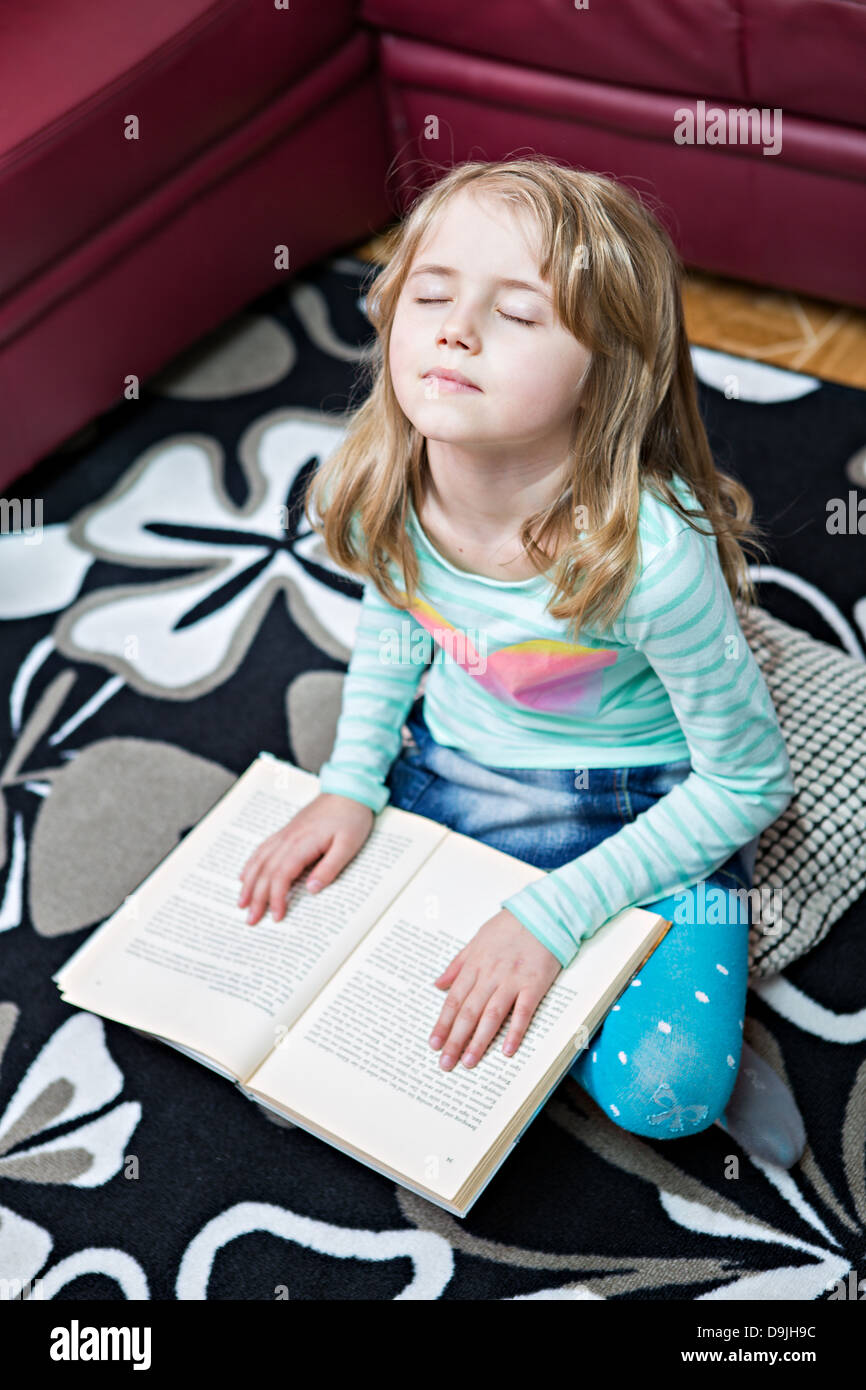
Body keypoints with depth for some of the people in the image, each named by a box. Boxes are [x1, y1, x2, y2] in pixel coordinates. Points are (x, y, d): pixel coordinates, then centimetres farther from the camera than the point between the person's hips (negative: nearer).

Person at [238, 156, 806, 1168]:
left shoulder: (650, 554, -33)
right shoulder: (383, 494, -17)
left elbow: (748, 783, -20)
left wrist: (553, 915, -24)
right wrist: (349, 783, -5)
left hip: (641, 810, -5)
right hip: (443, 767, 5)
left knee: (660, 1098, -21)